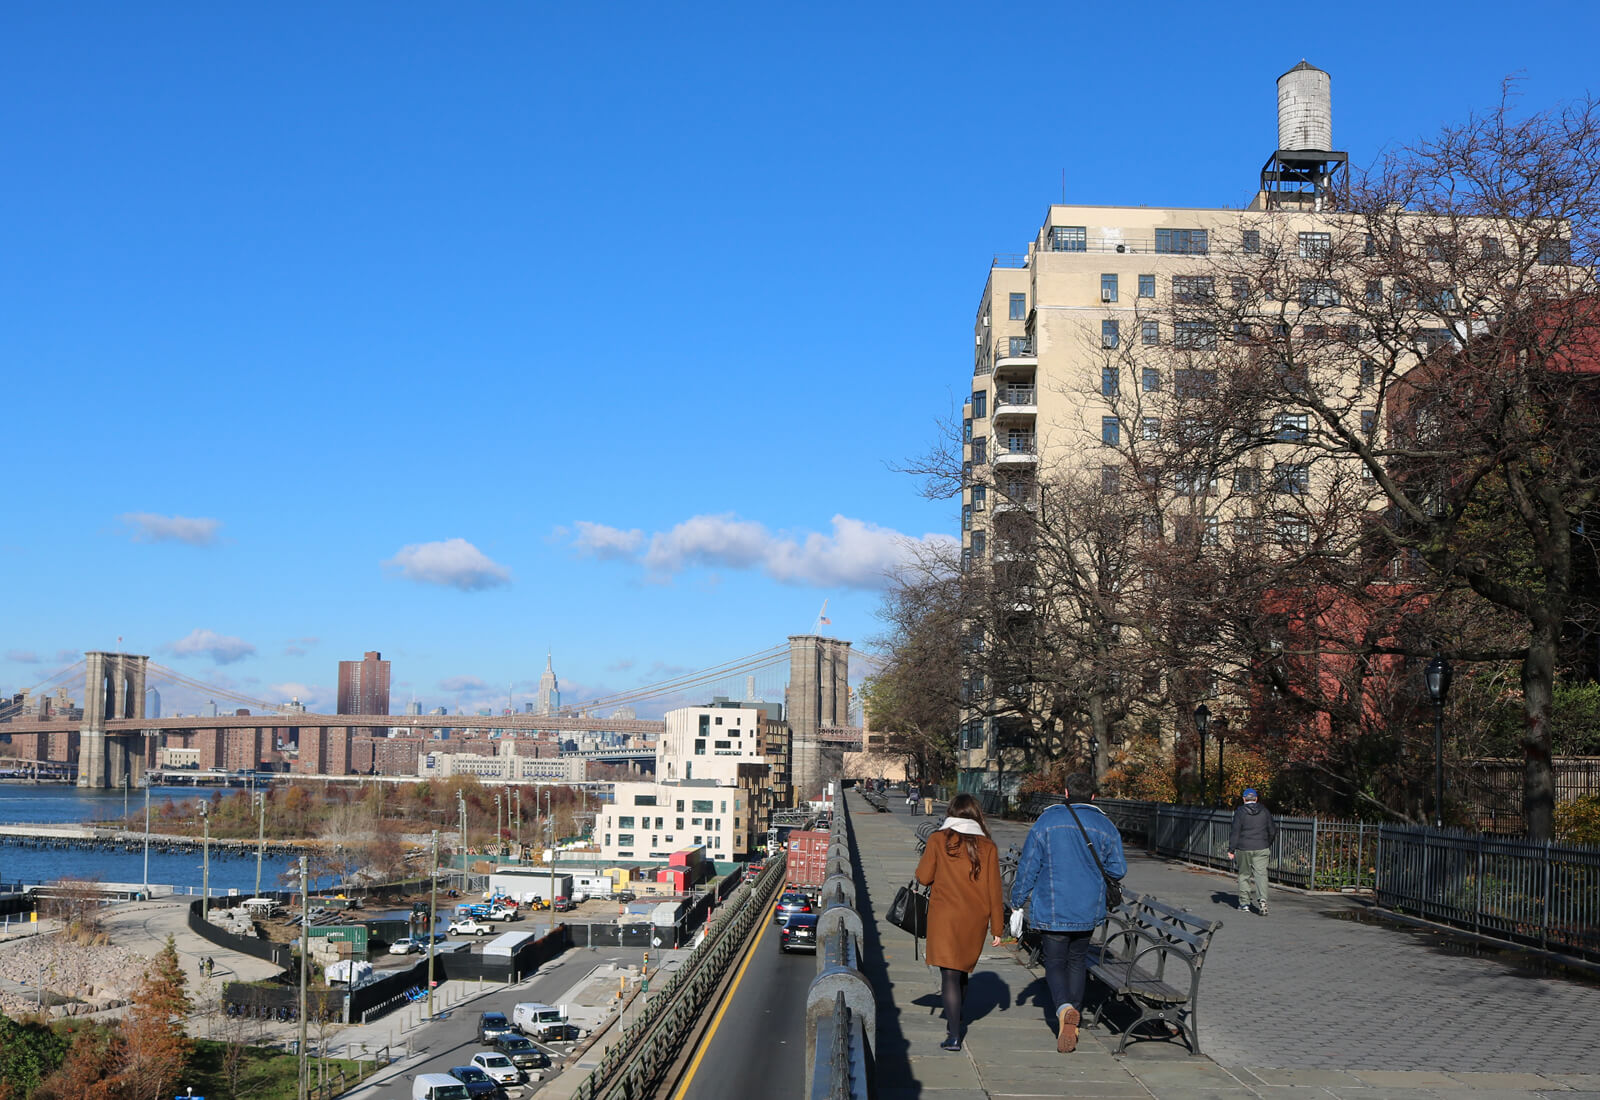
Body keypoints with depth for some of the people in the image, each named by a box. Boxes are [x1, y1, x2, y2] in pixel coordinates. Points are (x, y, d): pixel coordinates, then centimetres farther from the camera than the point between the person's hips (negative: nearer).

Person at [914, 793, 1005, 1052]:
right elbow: (993, 890, 1)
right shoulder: (987, 846, 1)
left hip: (945, 916, -3)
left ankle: (954, 1036, -12)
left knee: (950, 974, -5)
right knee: (963, 969, 21)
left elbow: (923, 877, -1)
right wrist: (997, 928, 6)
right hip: (975, 919, 3)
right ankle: (954, 1020, 37)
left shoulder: (939, 839, -4)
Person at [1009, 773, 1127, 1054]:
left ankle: (1064, 1008, -24)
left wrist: (1017, 903, 3)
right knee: (1077, 961, 18)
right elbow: (1119, 870, 4)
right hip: (1088, 910, 3)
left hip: (1051, 910, -3)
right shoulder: (1105, 826, 0)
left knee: (1055, 962, 3)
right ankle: (1074, 1019, 18)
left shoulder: (1046, 821, -7)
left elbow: (1028, 867, -6)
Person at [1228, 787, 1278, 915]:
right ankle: (1262, 899, -22)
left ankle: (1244, 903, 13)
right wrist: (1268, 844, 25)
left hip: (1243, 848, -1)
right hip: (1261, 848, 1)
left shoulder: (1240, 812, -5)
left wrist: (1231, 850, -4)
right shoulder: (1264, 811, 4)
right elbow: (1272, 830, 10)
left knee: (1244, 875, 10)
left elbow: (1235, 832, -8)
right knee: (1261, 874, -2)